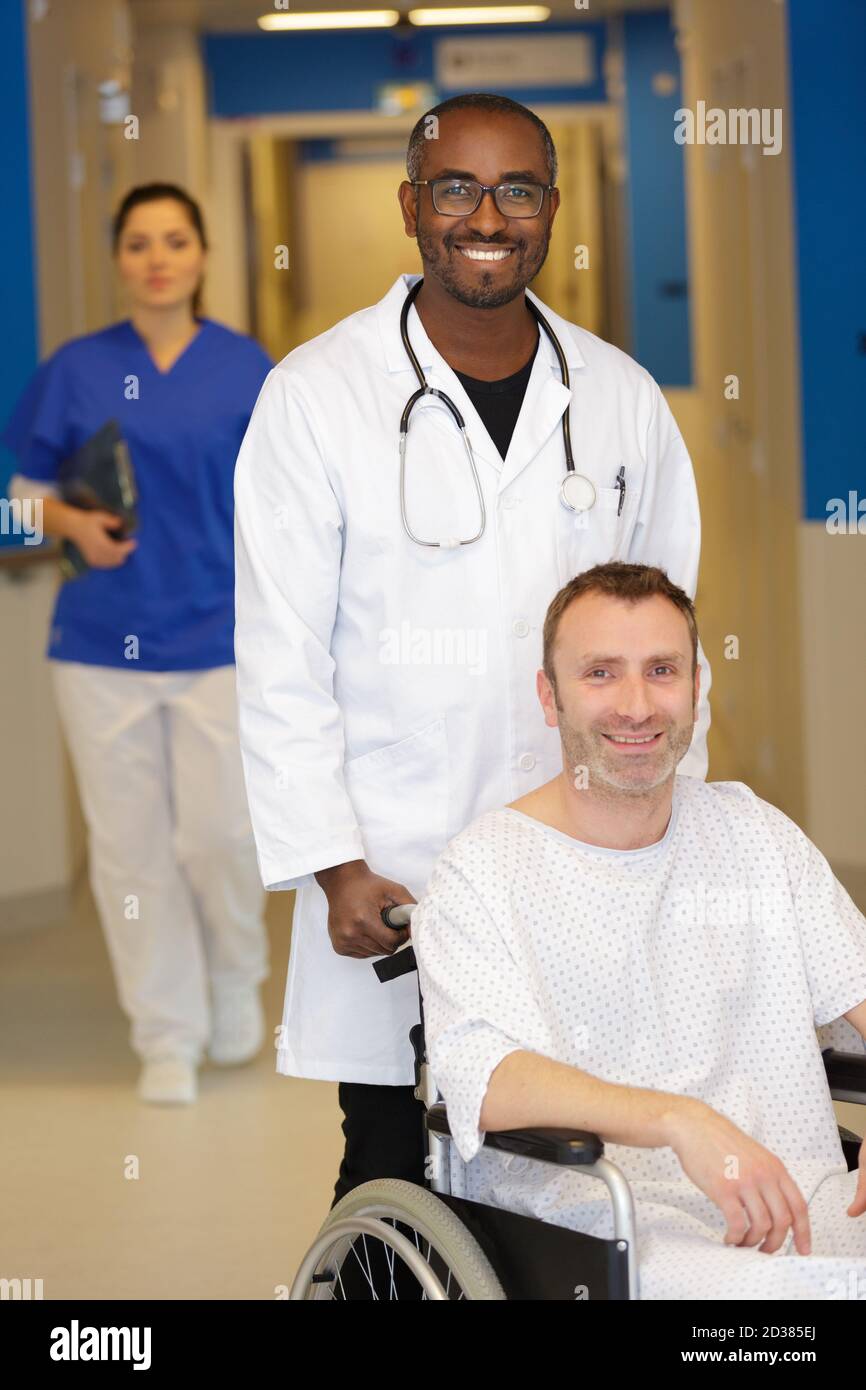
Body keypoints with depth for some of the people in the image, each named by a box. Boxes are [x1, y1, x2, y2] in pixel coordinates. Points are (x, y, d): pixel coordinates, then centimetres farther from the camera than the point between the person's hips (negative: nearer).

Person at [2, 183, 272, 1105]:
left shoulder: (245, 368, 2)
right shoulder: (76, 369, 3)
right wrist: (74, 525, -11)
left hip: (217, 638, -1)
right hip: (102, 642, 1)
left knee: (220, 834, -5)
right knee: (130, 845, 4)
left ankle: (235, 980, 26)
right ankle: (166, 1038, 18)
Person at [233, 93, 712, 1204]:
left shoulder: (622, 399, 8)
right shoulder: (316, 394, -2)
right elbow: (281, 663, -3)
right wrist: (334, 867, -10)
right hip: (391, 876, -2)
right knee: (396, 1189, 5)